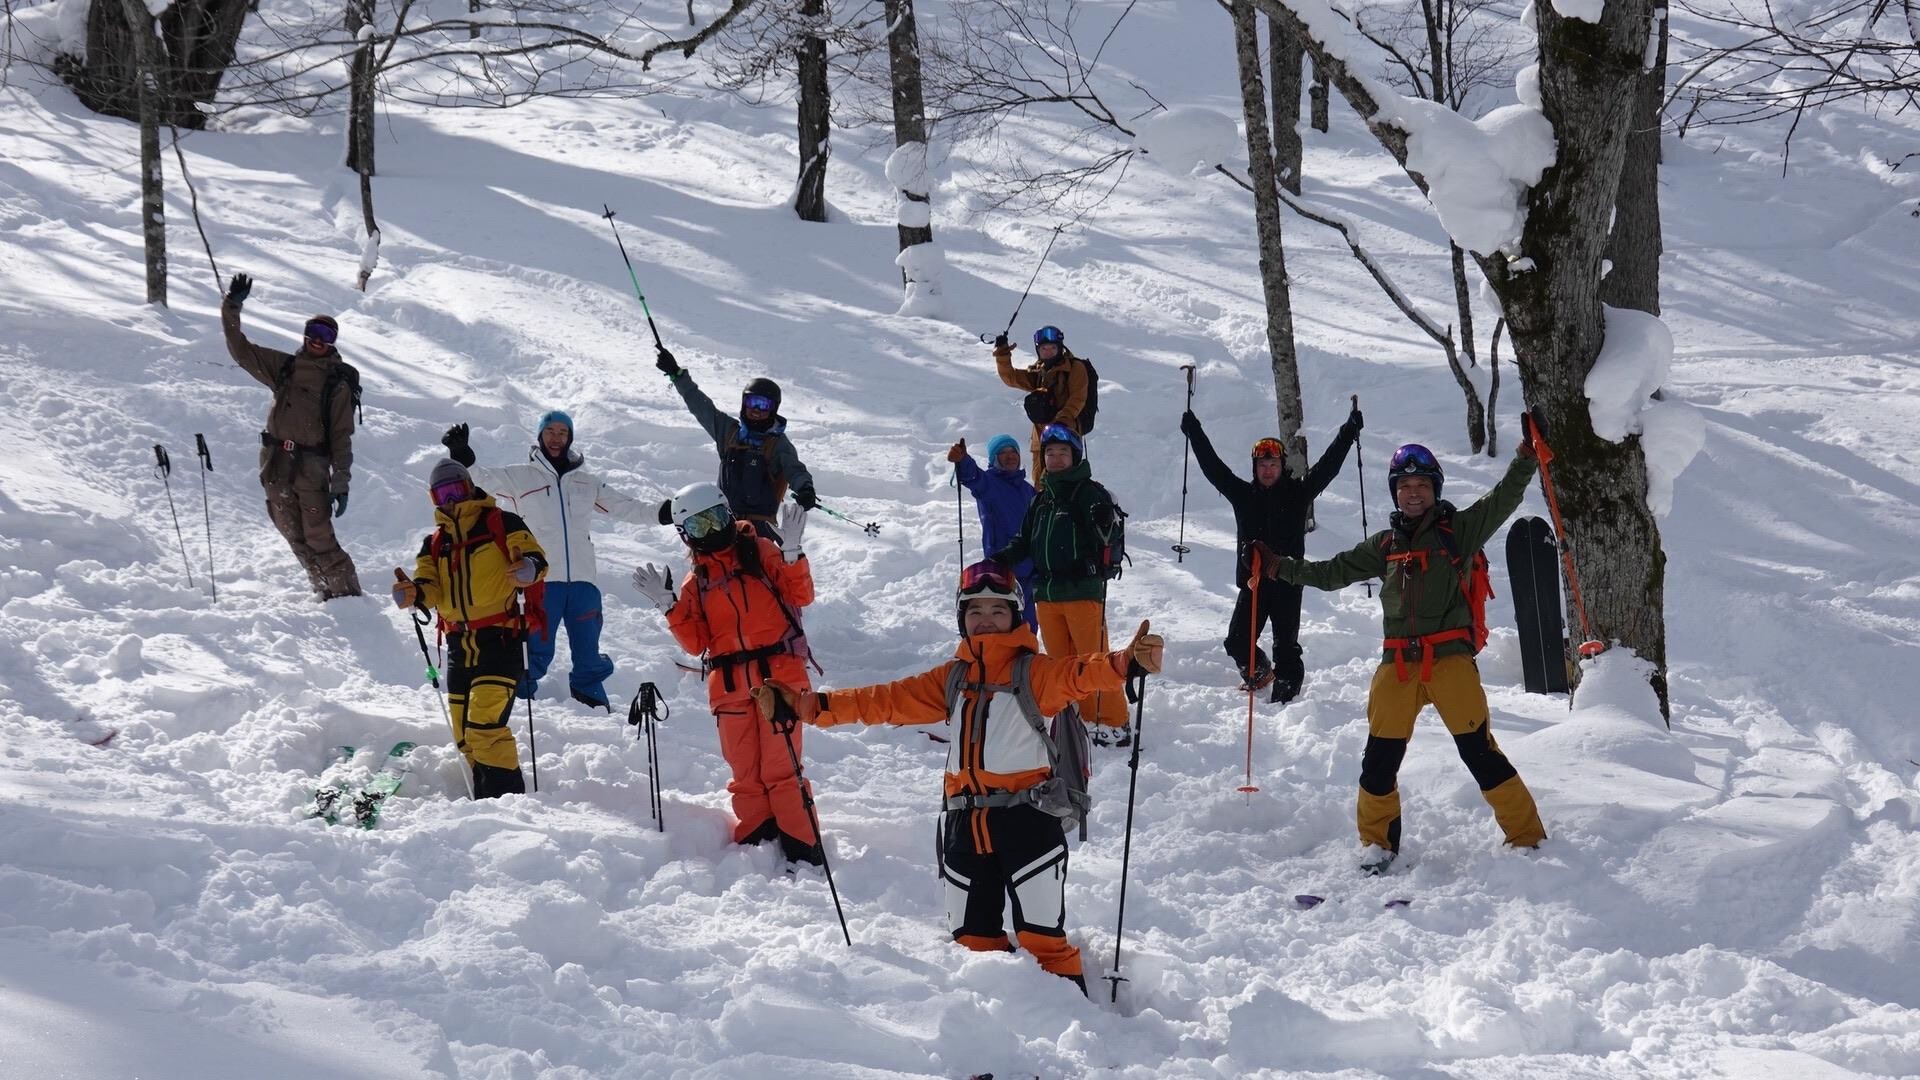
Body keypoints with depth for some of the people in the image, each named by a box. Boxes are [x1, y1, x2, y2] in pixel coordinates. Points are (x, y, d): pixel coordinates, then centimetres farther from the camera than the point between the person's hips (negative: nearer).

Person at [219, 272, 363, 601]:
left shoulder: (338, 384, 1)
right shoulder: (283, 367, 12)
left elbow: (342, 437, -2)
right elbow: (241, 351, 12)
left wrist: (341, 483, -8)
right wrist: (232, 309, 2)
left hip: (311, 469, -5)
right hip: (276, 465, 5)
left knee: (319, 540, -11)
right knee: (296, 539, 7)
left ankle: (348, 593, -4)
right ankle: (326, 592, 14)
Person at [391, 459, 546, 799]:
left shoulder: (501, 524, 3)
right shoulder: (435, 544, 18)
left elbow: (536, 560, -8)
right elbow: (431, 591, 6)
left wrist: (528, 569, -32)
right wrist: (414, 593, -18)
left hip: (498, 641, -6)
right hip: (459, 645, 7)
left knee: (484, 726, -20)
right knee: (465, 734, 7)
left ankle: (508, 797, -17)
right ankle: (486, 796, 19)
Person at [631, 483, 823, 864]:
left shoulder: (761, 553, 8)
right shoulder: (696, 582, 16)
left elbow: (801, 594, -1)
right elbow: (696, 641, 10)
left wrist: (791, 553, -14)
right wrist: (668, 605, 0)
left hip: (778, 675, -4)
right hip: (730, 686, 4)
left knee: (780, 769, -9)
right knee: (745, 774, 3)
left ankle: (802, 848, -6)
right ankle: (755, 843, 10)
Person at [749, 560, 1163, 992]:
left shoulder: (1032, 672, -4)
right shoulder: (953, 678, 14)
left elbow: (1077, 675, -24)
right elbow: (888, 700, 13)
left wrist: (1128, 662, -47)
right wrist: (810, 705, 5)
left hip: (1026, 820, -6)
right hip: (965, 824, 6)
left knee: (1043, 938, -4)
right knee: (972, 938, 12)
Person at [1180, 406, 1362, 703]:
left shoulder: (1297, 494, 4)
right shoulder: (1243, 494, 8)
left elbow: (1327, 467, 3)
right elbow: (1212, 467, 9)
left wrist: (1348, 434, -2)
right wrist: (1194, 433, 9)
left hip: (1287, 581, -2)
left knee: (1286, 645, -3)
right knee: (1238, 642, 4)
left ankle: (1286, 693, 4)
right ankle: (1259, 672, 31)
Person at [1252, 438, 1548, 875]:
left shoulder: (1458, 530, 8)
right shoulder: (1385, 545, 17)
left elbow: (1503, 499, -1)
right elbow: (1332, 573, 22)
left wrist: (1527, 456, -14)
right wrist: (1277, 566, 16)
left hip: (1450, 658, -4)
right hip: (1398, 662, 4)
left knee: (1478, 750, -9)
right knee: (1380, 756, 1)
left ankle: (1527, 836, -1)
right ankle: (1378, 842, 18)